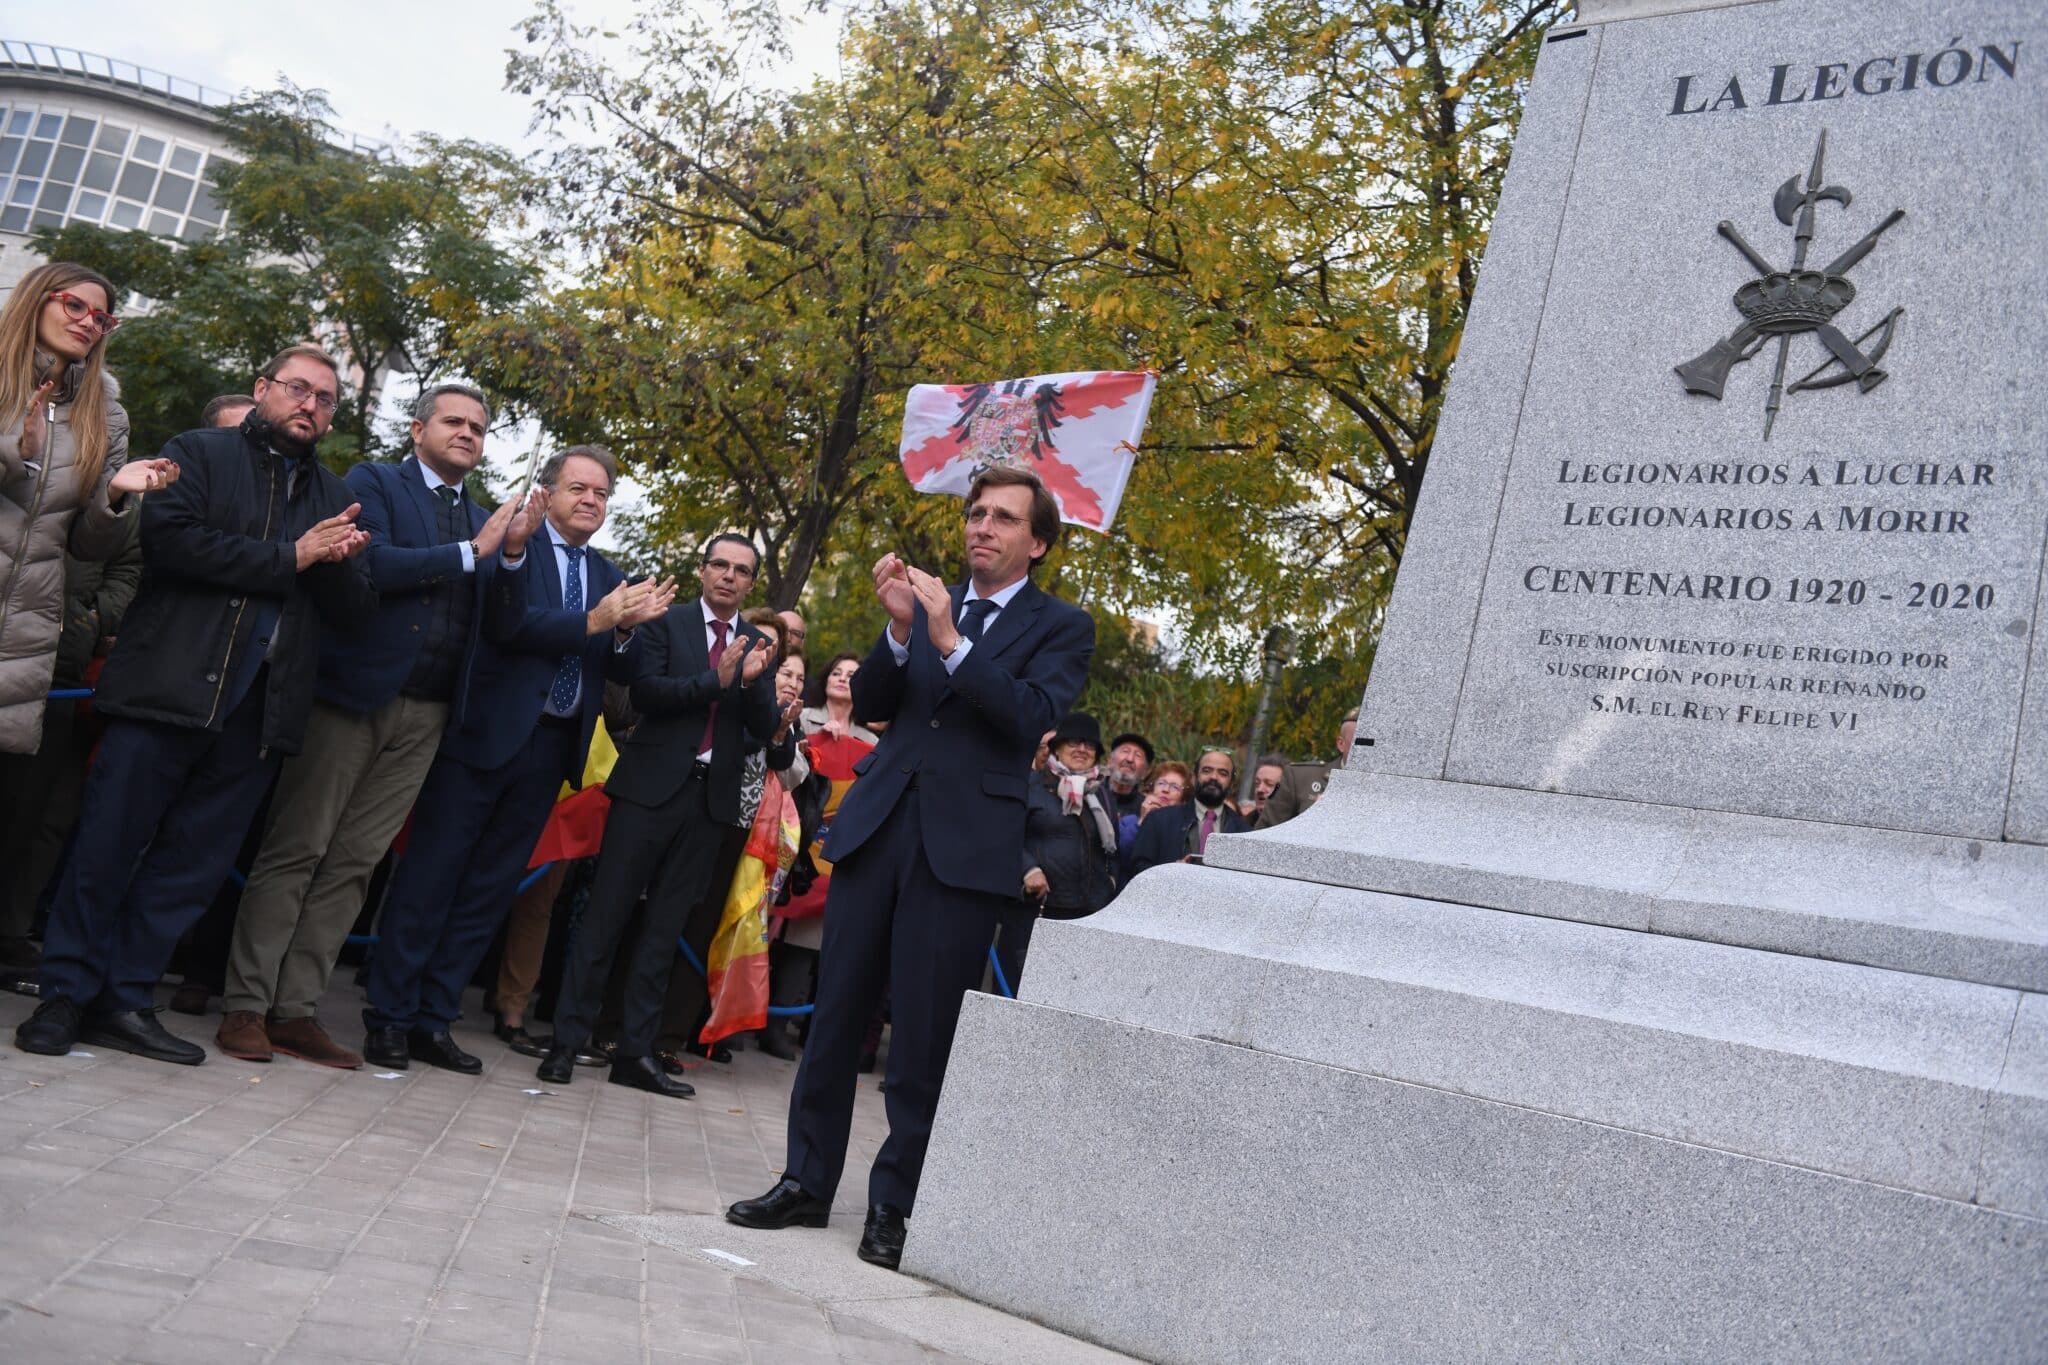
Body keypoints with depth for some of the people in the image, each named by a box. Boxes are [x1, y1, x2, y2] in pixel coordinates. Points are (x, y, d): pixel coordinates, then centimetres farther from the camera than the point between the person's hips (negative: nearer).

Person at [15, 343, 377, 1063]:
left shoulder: (334, 498, 20)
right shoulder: (198, 454, 7)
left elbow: (356, 607, 13)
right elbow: (171, 539, -11)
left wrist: (337, 561, -9)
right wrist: (291, 556, -9)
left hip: (259, 708, 4)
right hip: (169, 688, -4)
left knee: (194, 861, 5)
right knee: (107, 846, 0)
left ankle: (125, 1000, 14)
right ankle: (67, 995, 12)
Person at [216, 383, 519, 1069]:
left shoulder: (482, 520, 17)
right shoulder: (374, 482, 4)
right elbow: (372, 564, -14)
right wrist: (472, 551, -13)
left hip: (425, 714, 5)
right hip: (356, 694, -4)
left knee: (353, 863, 4)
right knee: (295, 851, -2)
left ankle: (296, 1009, 8)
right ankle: (245, 1006, 3)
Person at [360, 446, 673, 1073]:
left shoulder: (608, 576, 15)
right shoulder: (514, 546, -2)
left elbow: (623, 669, 8)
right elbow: (505, 624, -18)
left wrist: (626, 630, -12)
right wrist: (593, 624, -22)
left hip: (551, 746, 6)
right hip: (488, 733, -6)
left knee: (490, 887, 9)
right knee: (431, 875, 0)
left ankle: (433, 1020, 17)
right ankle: (389, 1017, 9)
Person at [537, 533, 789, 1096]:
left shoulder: (758, 646, 12)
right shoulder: (666, 623, 3)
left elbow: (765, 728, 4)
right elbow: (644, 693, -11)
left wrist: (753, 681, -15)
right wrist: (715, 679, -19)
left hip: (711, 797, 3)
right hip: (652, 787, -3)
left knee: (665, 926, 7)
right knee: (606, 913, -2)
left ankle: (635, 1051, 11)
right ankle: (567, 1040, 3)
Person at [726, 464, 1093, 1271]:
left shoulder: (1061, 627, 4)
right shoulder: (925, 600, 14)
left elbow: (1033, 717, -12)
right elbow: (870, 706, 7)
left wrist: (949, 640, -18)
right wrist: (900, 630, -10)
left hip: (964, 846, -4)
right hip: (877, 827, 4)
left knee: (923, 1038, 0)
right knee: (835, 1015, 8)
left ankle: (893, 1206, 13)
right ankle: (807, 1183, 20)